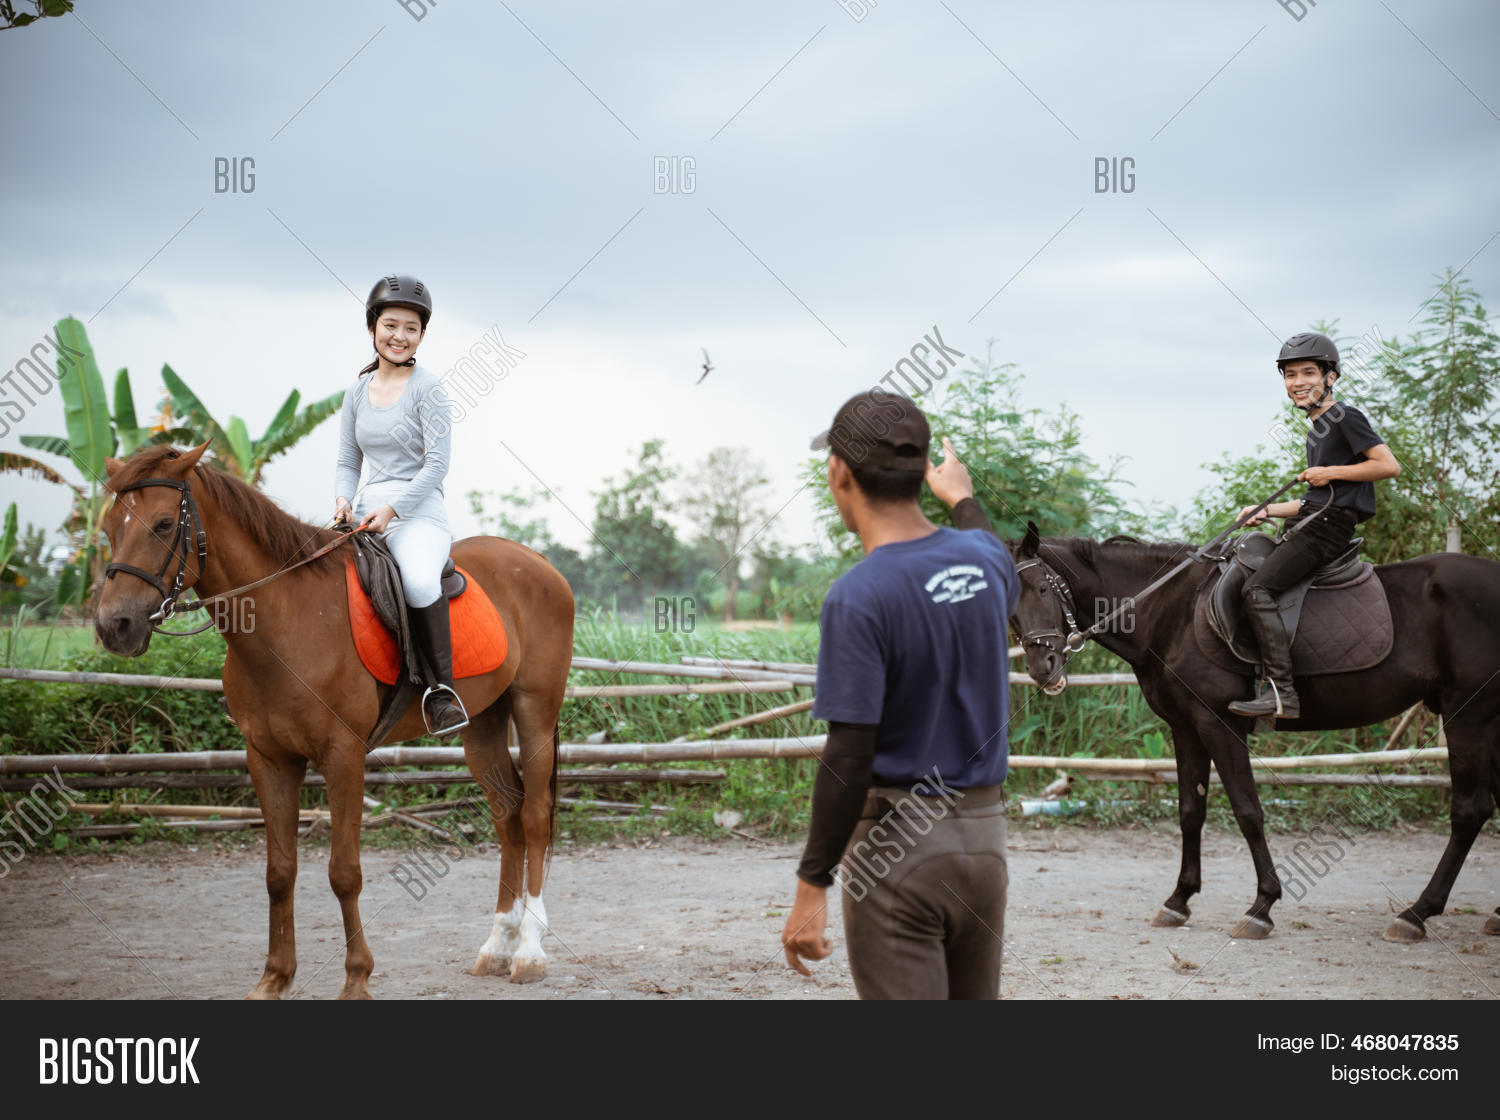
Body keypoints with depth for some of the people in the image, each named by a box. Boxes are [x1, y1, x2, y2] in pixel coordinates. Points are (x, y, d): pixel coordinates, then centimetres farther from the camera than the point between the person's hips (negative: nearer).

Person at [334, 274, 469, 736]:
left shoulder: (427, 388, -2)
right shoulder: (358, 392, 14)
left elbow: (437, 464, -9)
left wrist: (393, 508, -19)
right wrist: (343, 498, -3)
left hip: (418, 511, -6)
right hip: (367, 514, 6)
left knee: (419, 580, -36)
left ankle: (441, 686, -25)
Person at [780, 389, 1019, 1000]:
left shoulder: (858, 596, -18)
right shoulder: (986, 558, 3)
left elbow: (850, 757, -20)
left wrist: (812, 886, -15)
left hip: (896, 841, -6)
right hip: (984, 832, 7)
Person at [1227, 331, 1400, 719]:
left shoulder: (1345, 417, -6)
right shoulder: (1317, 429, 22)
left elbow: (1389, 465, -15)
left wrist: (1330, 472, -14)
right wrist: (1265, 511, 19)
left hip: (1327, 527, -10)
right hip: (1308, 523, 10)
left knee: (1257, 590, -23)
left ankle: (1282, 693, -30)